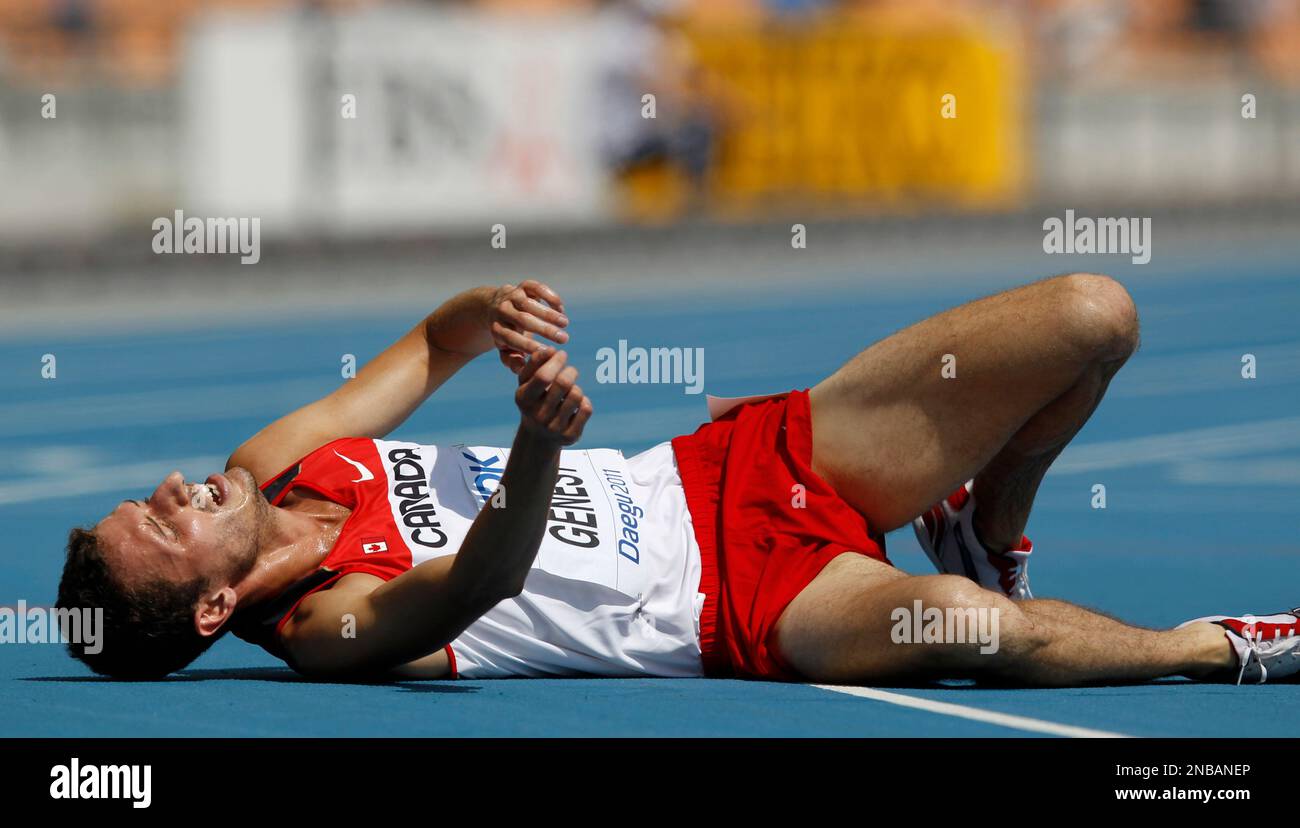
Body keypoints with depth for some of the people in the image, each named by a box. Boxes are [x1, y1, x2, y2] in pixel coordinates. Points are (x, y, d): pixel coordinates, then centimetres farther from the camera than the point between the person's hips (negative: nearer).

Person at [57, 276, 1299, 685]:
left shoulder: (268, 468, 3)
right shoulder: (330, 628, -18)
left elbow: (435, 342, 11)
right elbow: (484, 575, -38)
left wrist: (493, 313, -15)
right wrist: (543, 439, -60)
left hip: (745, 455, 8)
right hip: (745, 597, -7)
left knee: (1092, 317, -6)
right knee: (973, 626, -41)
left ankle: (984, 528, 22)